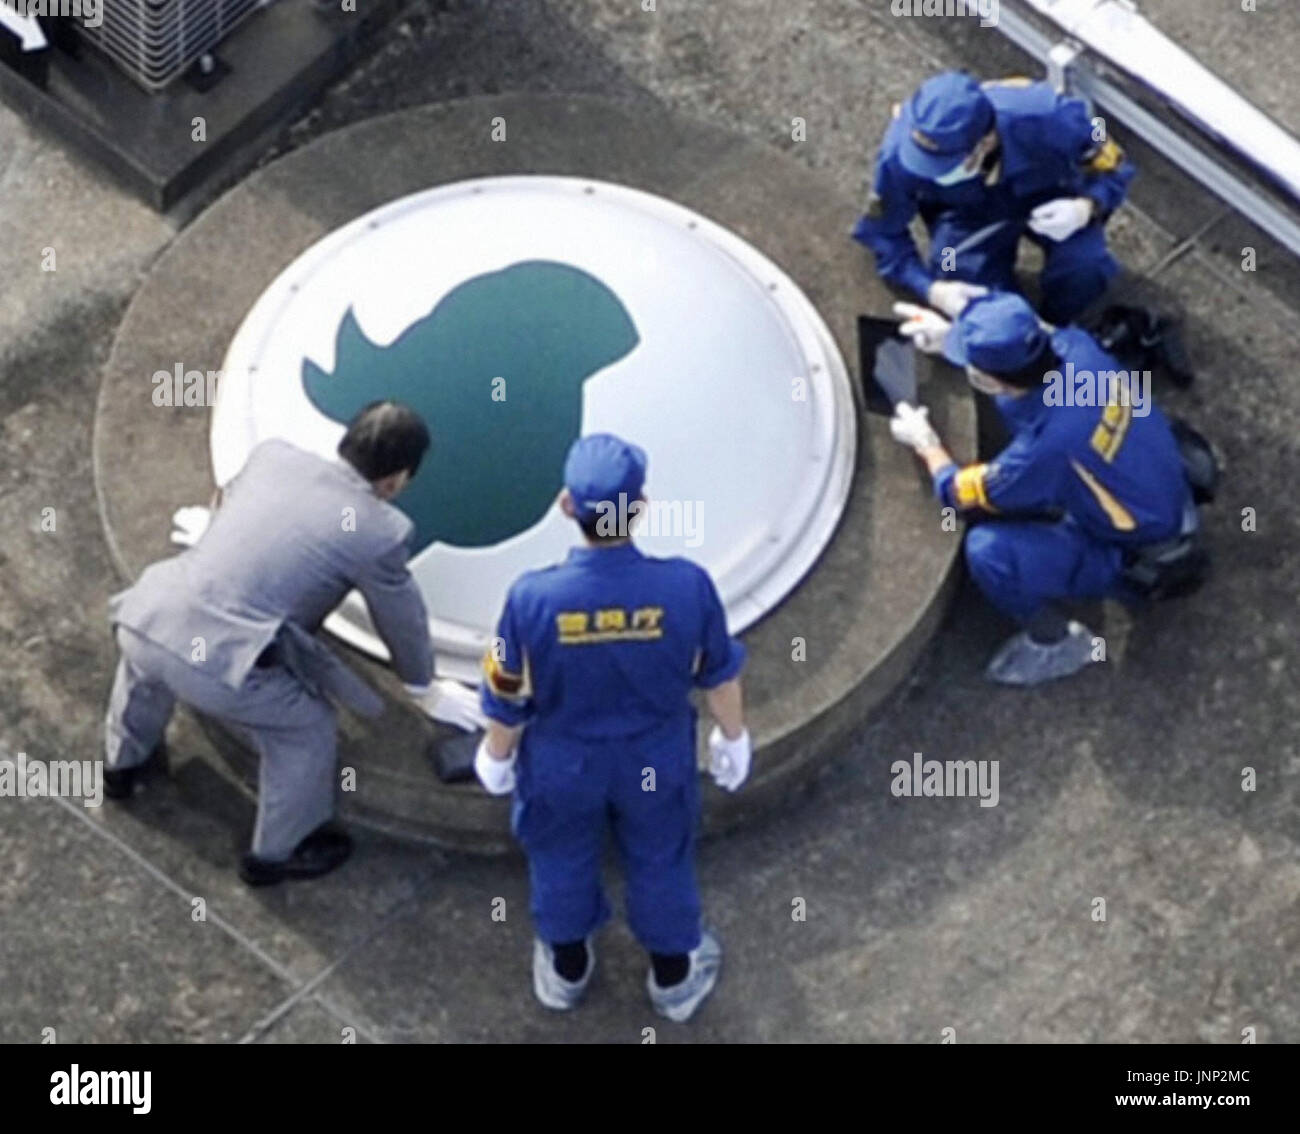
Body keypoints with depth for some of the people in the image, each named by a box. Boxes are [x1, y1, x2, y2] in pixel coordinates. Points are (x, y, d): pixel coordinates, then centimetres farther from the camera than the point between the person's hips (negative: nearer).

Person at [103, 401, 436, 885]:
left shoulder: (273, 454, 12)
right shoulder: (378, 531, -1)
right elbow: (402, 620, 16)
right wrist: (421, 682, 37)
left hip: (146, 621, 6)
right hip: (218, 664, -6)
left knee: (145, 662, 41)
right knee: (308, 730, 20)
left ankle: (124, 762, 65)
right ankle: (277, 853, 39)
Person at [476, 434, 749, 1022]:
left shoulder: (532, 597, -33)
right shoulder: (687, 586, -30)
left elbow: (507, 700, -17)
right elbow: (720, 672, -11)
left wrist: (495, 755, 6)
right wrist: (733, 735, 10)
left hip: (561, 765, 0)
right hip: (657, 763, 1)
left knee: (563, 862, 30)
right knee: (660, 863, 29)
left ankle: (566, 967, 54)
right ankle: (673, 975, 52)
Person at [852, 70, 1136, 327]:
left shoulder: (1047, 119, -38)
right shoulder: (901, 154, -34)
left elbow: (1113, 169, -19)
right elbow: (883, 233, -17)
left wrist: (1085, 207, -41)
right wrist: (933, 290, -32)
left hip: (1049, 201, 0)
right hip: (969, 213, 1)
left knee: (1086, 270, -29)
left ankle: (1053, 329, 6)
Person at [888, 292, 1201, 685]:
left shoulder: (1046, 446, -38)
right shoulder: (1075, 345, -22)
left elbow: (959, 494, -16)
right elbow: (1023, 349, 8)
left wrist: (926, 444, 2)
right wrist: (952, 335, 4)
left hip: (1137, 562, -7)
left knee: (987, 549, -22)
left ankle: (1056, 644, 5)